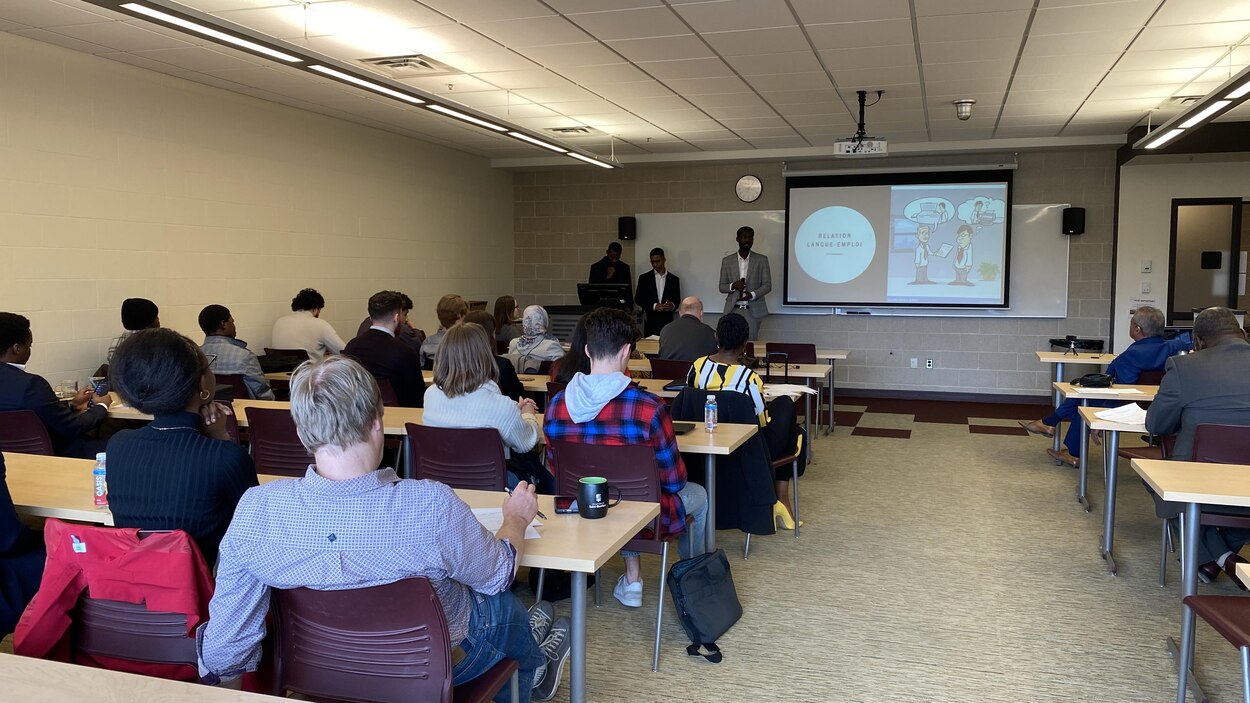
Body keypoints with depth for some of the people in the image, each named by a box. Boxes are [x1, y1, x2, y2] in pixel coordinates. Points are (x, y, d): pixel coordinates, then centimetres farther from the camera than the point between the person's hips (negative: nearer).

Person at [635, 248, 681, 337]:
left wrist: (673, 305, -13)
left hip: (667, 320, 1)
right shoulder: (644, 278, 8)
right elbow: (638, 299, 4)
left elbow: (677, 299, 11)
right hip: (650, 320, 0)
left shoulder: (674, 279, 10)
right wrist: (654, 306, -10)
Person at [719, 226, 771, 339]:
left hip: (753, 311, -1)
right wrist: (733, 286, -12)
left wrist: (751, 295, -15)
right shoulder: (727, 261, 8)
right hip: (733, 309, 1)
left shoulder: (762, 260, 5)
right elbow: (722, 287, 10)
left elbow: (767, 285, 3)